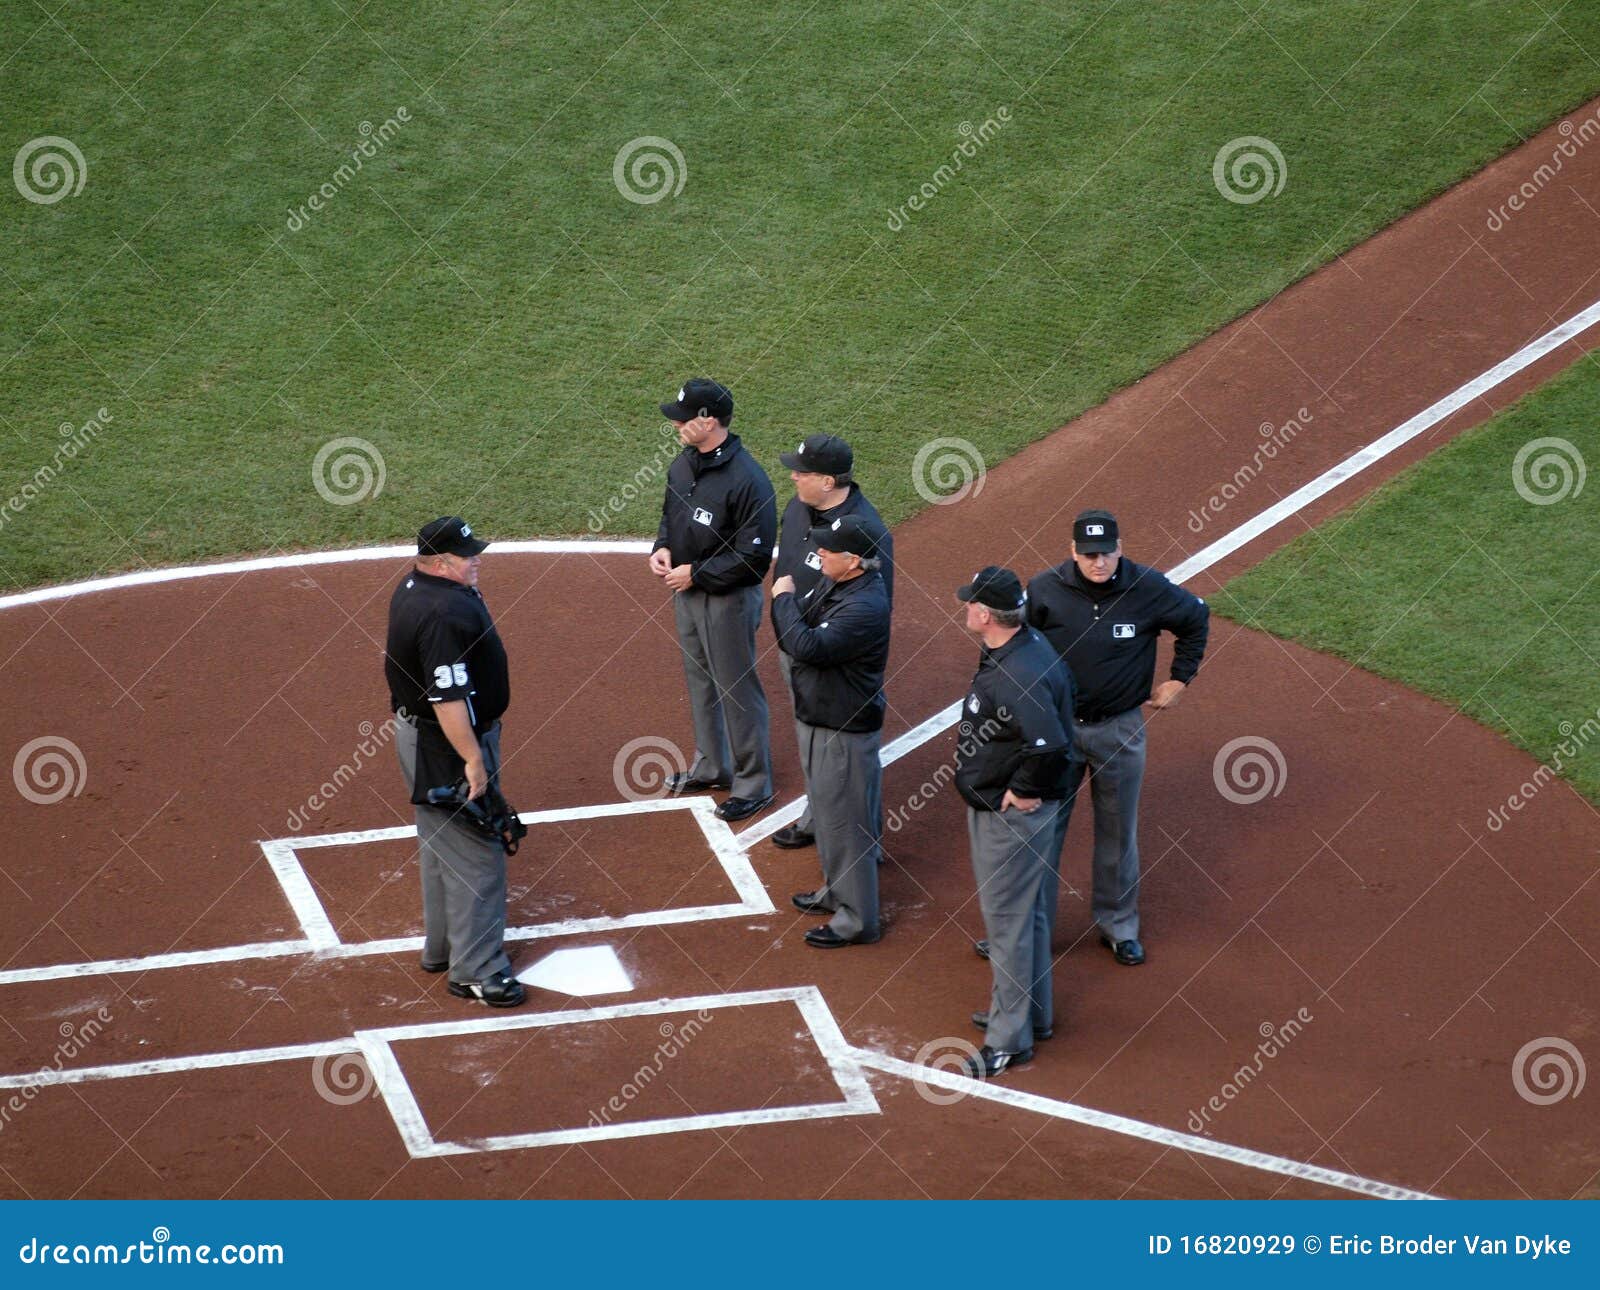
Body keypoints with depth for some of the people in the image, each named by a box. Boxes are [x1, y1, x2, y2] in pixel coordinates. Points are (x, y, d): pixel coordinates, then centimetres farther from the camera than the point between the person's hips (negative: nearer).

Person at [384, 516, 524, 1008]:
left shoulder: (414, 588, 4)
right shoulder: (443, 614, -29)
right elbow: (448, 698, -31)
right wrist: (473, 760, -27)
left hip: (418, 729, 11)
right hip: (447, 746, -11)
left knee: (442, 846, 24)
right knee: (475, 856, -4)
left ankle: (442, 947, 38)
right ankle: (475, 971, 2)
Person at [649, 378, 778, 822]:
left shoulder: (747, 480, -26)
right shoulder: (682, 464, 0)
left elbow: (753, 558, -24)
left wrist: (694, 574, -20)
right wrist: (662, 547, -3)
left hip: (729, 599, -9)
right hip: (687, 592, 9)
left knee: (738, 690, 4)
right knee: (701, 683, 22)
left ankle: (753, 785, 17)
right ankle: (711, 766, 40)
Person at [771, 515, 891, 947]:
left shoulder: (867, 607, -28)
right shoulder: (829, 586, 2)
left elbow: (808, 647, -35)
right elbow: (789, 641, 7)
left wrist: (786, 599, -20)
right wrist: (784, 600, -13)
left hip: (845, 731, -10)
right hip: (813, 718, 10)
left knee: (845, 821, 0)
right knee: (826, 813, 24)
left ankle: (857, 918, 11)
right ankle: (836, 891, 42)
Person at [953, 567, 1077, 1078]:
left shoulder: (1018, 676, -30)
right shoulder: (1027, 645, 3)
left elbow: (1050, 743, -39)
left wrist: (1023, 791, -23)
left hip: (1012, 812, -11)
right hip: (995, 806, 11)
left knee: (1007, 918, 0)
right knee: (1027, 910, 23)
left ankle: (1010, 1040, 11)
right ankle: (1031, 1012, 38)